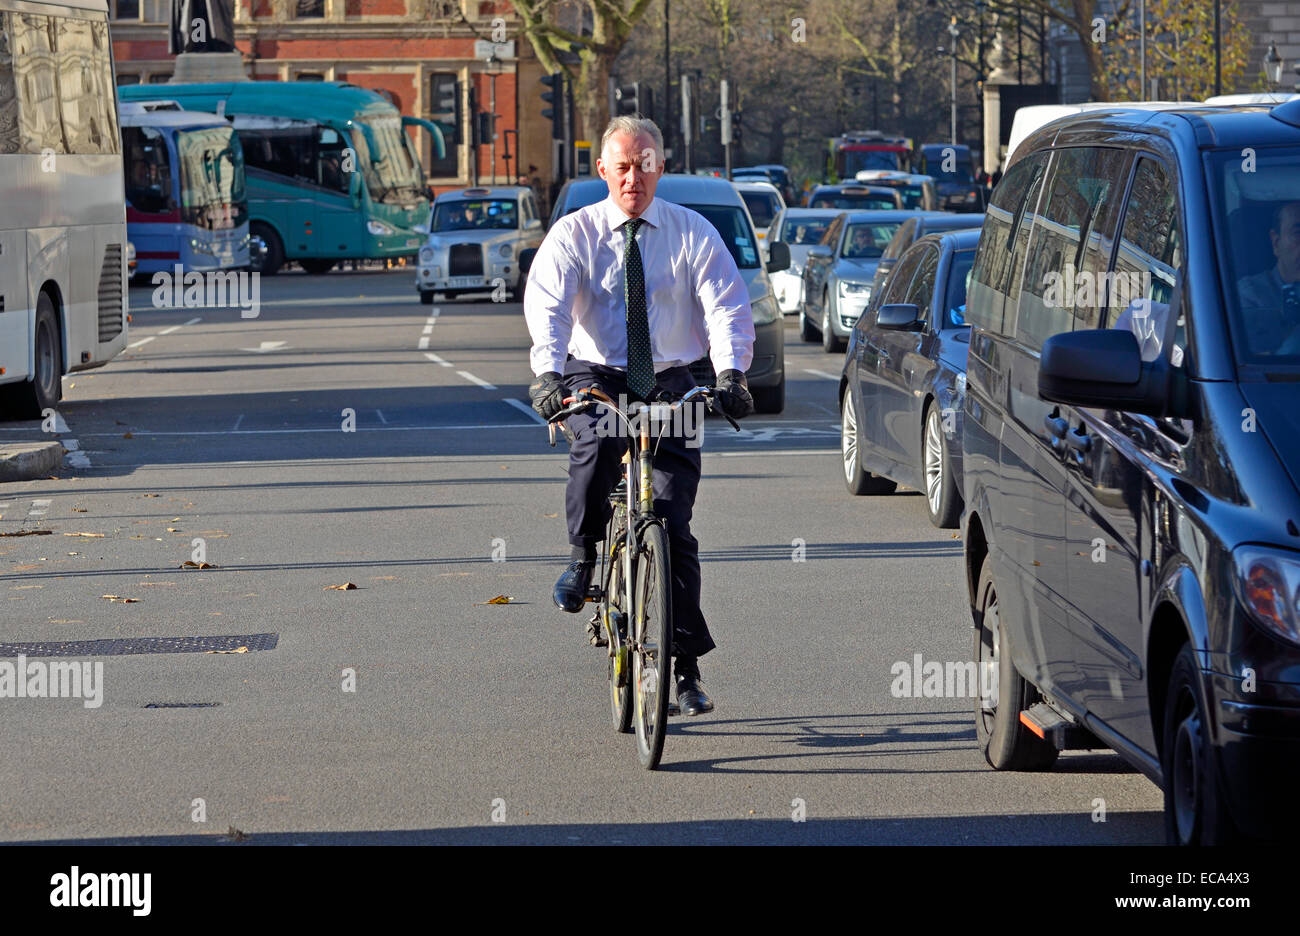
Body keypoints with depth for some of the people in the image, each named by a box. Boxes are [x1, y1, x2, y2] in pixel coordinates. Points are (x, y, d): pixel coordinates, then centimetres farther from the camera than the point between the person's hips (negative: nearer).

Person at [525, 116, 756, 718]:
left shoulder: (694, 234, 1)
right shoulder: (574, 234, -1)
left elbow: (727, 307, -9)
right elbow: (546, 304, -15)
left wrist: (731, 374, -28)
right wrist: (548, 373, -33)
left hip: (669, 384, 1)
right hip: (595, 376, -1)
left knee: (674, 523, -6)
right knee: (596, 442, -36)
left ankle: (686, 670, 1)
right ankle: (583, 556, -10)